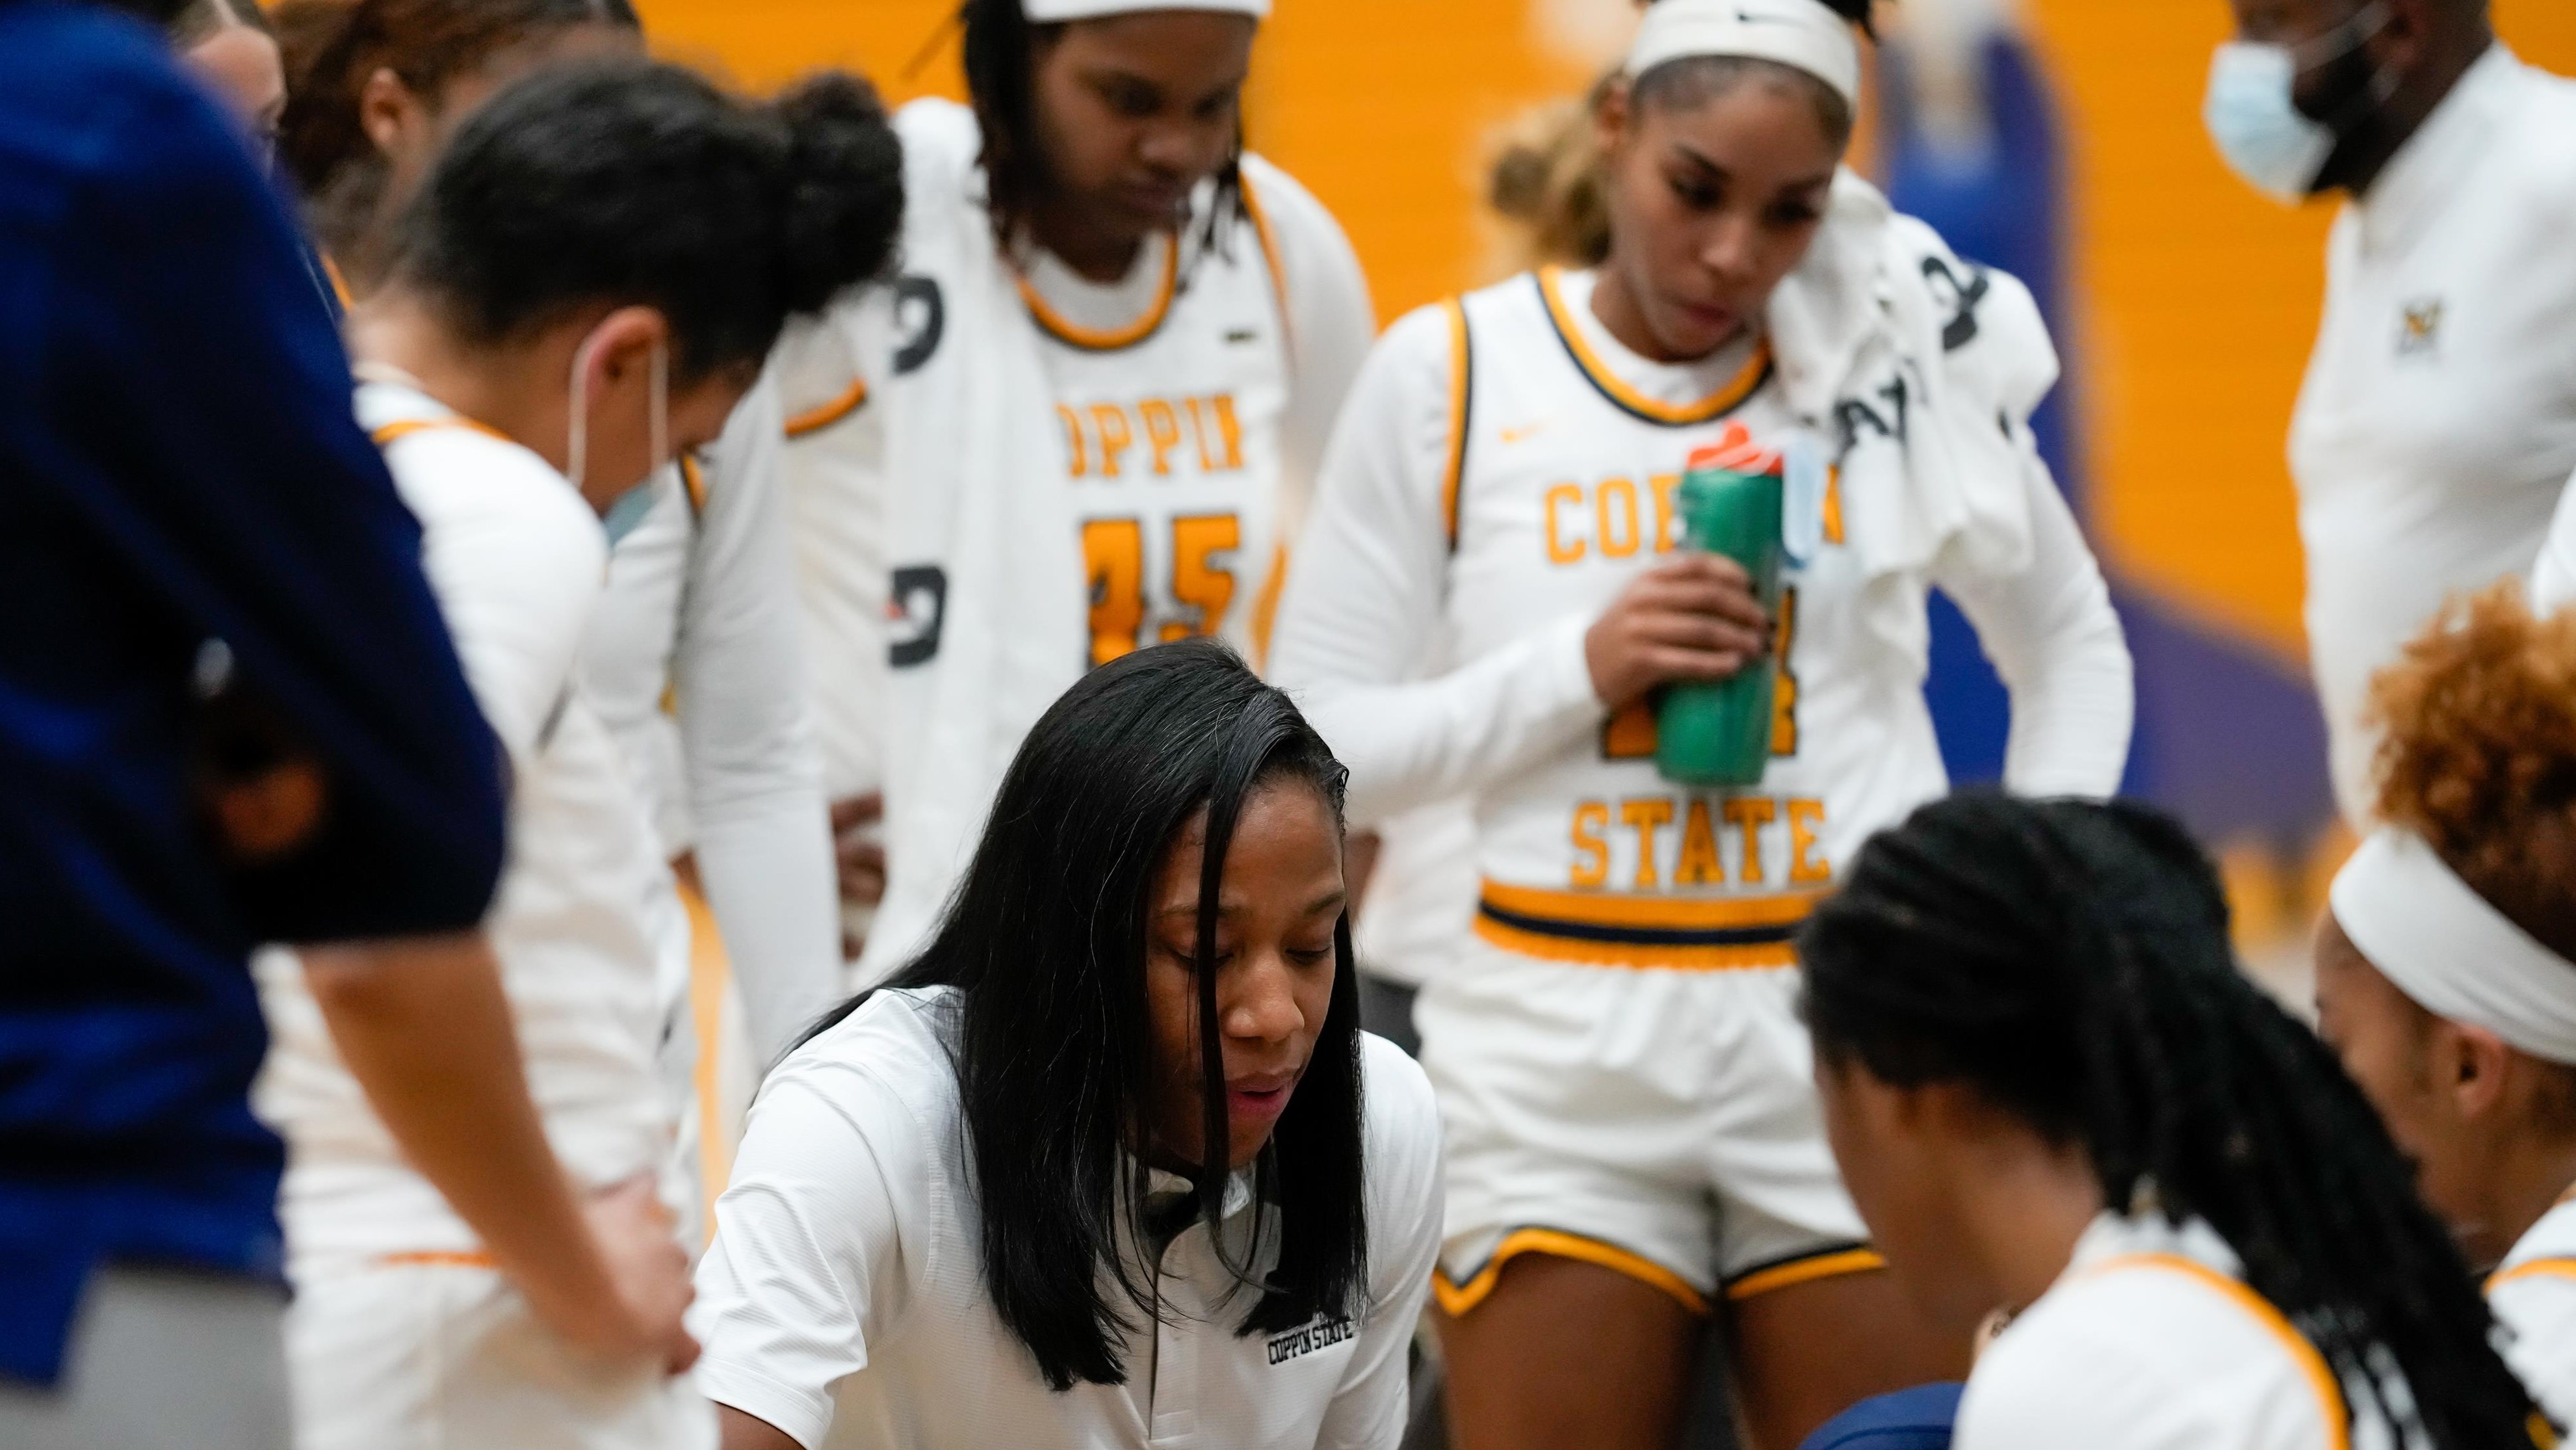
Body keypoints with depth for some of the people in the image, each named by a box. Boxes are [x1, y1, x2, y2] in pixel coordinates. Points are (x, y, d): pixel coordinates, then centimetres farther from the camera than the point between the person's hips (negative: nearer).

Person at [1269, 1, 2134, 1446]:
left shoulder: (1909, 351, 3)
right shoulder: (1447, 377, 0)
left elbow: (2073, 647, 17)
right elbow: (1316, 743, 1)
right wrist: (1580, 669, -12)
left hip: (1862, 1033, 1)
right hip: (1564, 1053, -1)